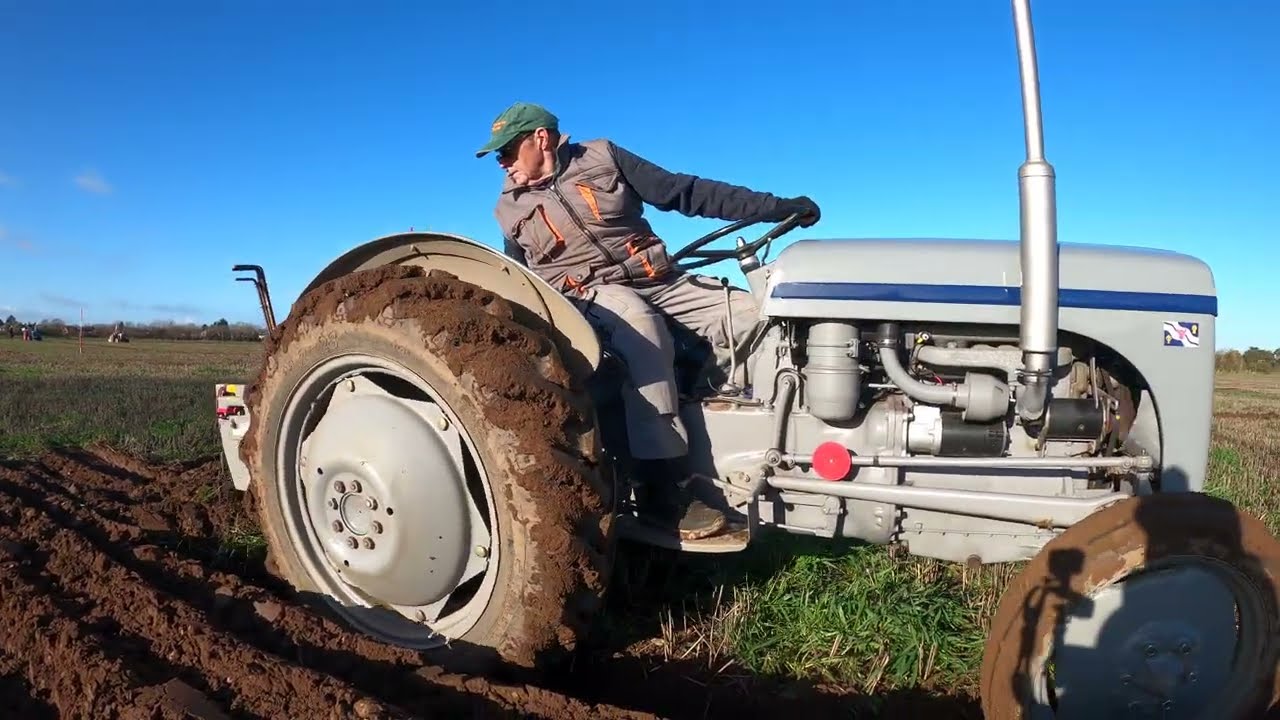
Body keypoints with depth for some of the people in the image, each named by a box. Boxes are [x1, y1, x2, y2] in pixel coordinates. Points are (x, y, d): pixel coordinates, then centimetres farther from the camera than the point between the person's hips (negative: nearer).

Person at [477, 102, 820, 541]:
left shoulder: (602, 158, 7)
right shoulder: (511, 209, 13)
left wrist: (776, 207, -1)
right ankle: (664, 493, -41)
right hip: (587, 295, -2)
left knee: (753, 315, -18)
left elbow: (687, 192, 4)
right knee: (640, 323, -39)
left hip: (658, 280, 3)